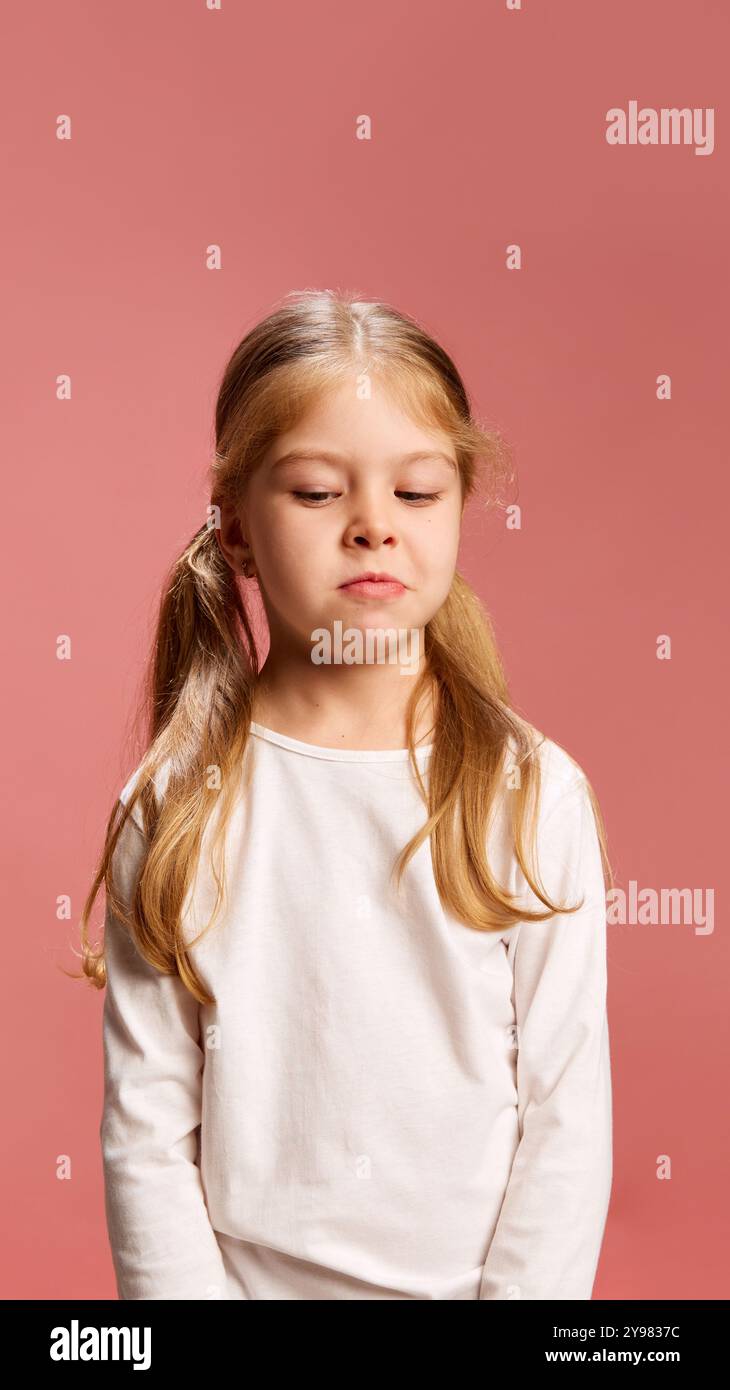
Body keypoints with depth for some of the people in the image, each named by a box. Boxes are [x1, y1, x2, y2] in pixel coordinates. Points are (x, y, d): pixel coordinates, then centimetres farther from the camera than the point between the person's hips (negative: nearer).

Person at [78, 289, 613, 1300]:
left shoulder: (533, 795, -11)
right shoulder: (178, 806, -10)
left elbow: (567, 1122, -9)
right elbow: (145, 1131, -8)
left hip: (468, 1277, 1)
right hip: (242, 1273, 0)